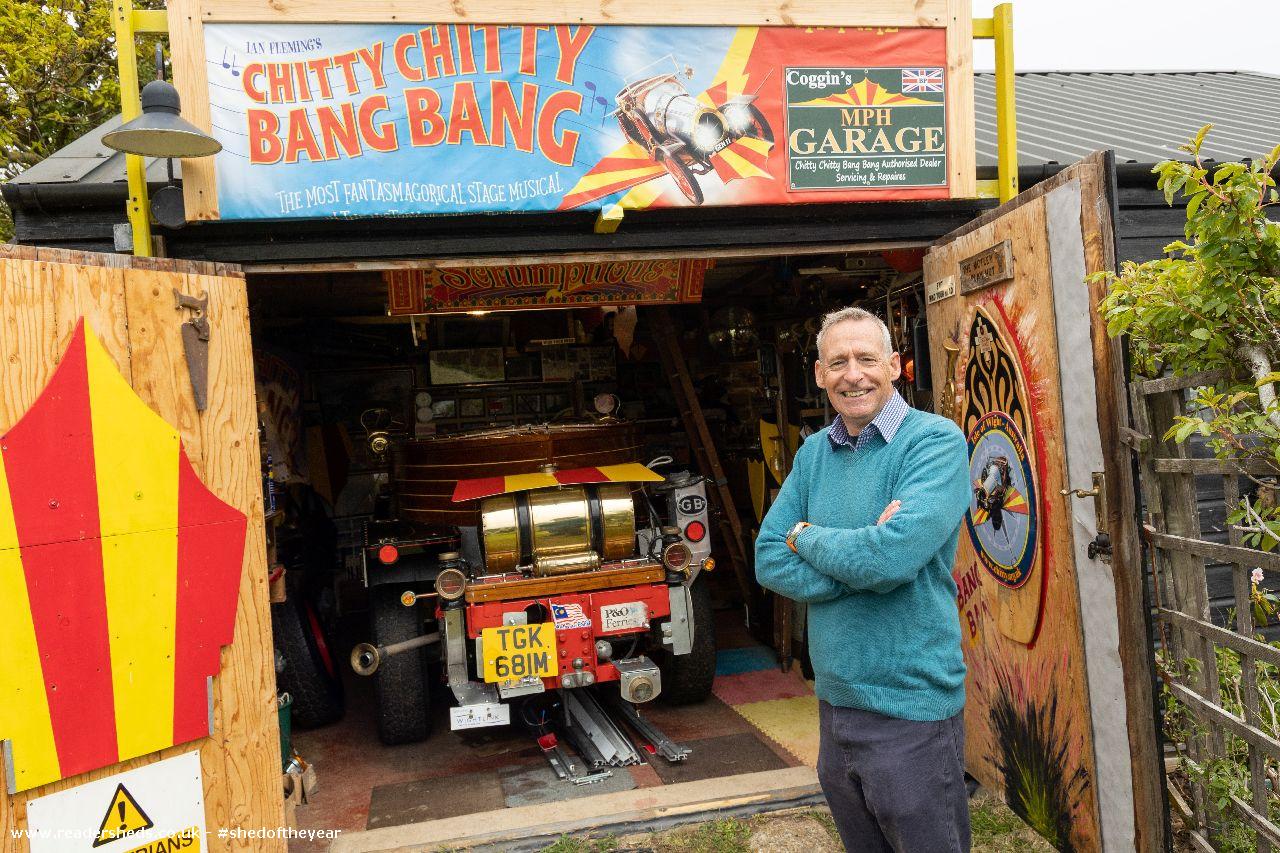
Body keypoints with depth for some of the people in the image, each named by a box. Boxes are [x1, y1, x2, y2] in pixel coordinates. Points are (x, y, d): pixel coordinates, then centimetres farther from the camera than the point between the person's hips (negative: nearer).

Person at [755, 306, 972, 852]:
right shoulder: (814, 452, 5)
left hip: (910, 710, -6)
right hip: (835, 703, 6)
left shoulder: (936, 441, -13)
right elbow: (769, 562, -2)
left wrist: (806, 536, -10)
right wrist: (862, 559, -16)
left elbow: (892, 557, -28)